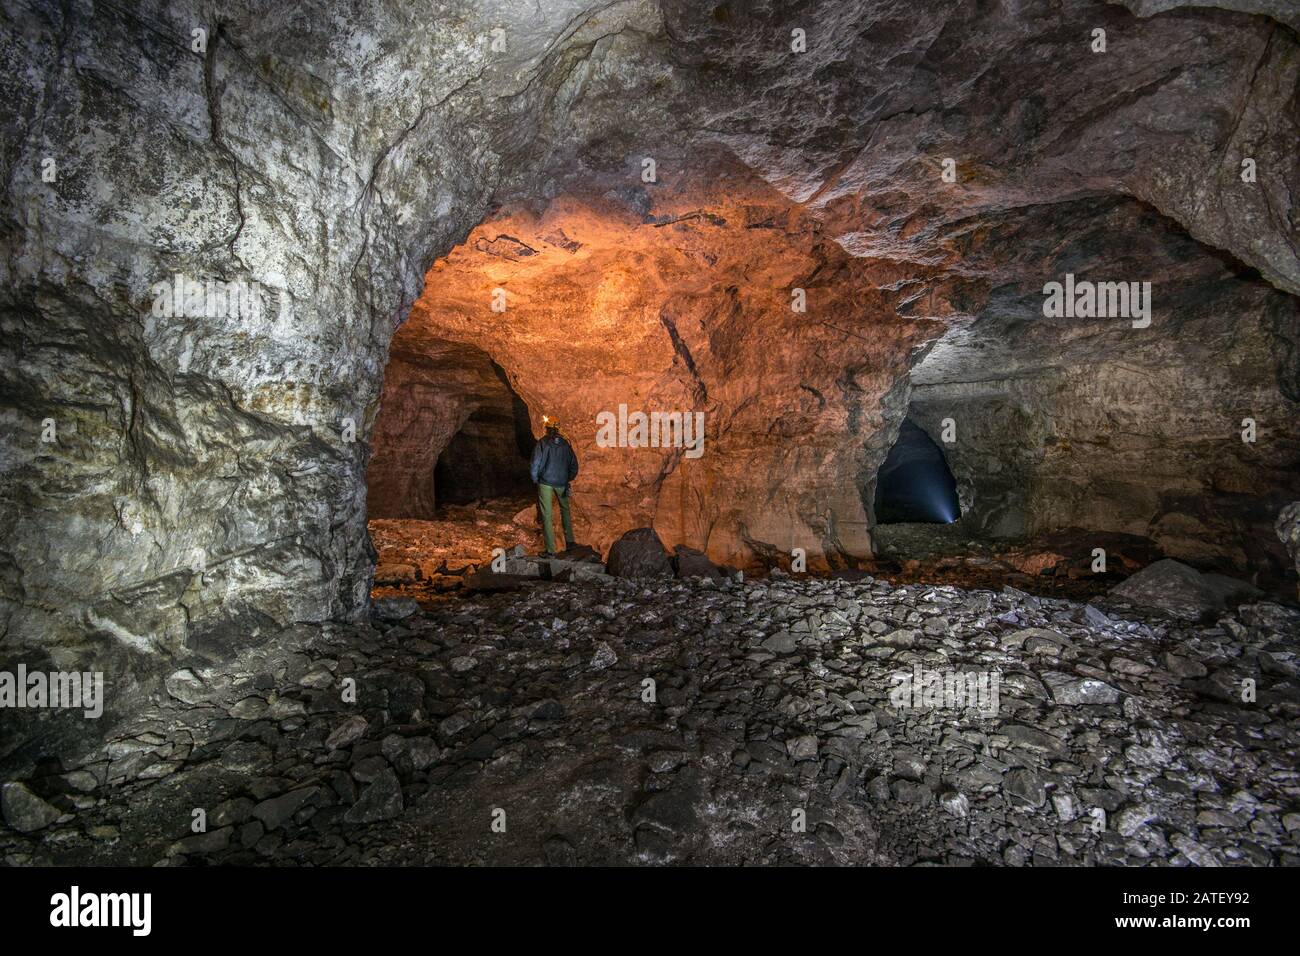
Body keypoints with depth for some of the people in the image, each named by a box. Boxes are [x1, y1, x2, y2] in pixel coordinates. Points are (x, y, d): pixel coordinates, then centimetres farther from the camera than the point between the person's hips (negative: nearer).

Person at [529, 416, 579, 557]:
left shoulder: (542, 443, -7)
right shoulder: (565, 443, 2)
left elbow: (536, 463, -11)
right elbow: (573, 464, 6)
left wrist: (535, 479, 5)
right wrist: (569, 478, 21)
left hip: (545, 482, -3)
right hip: (562, 483, 3)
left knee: (547, 515, 1)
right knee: (565, 510, 24)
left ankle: (551, 550, 0)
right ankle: (569, 541, 27)